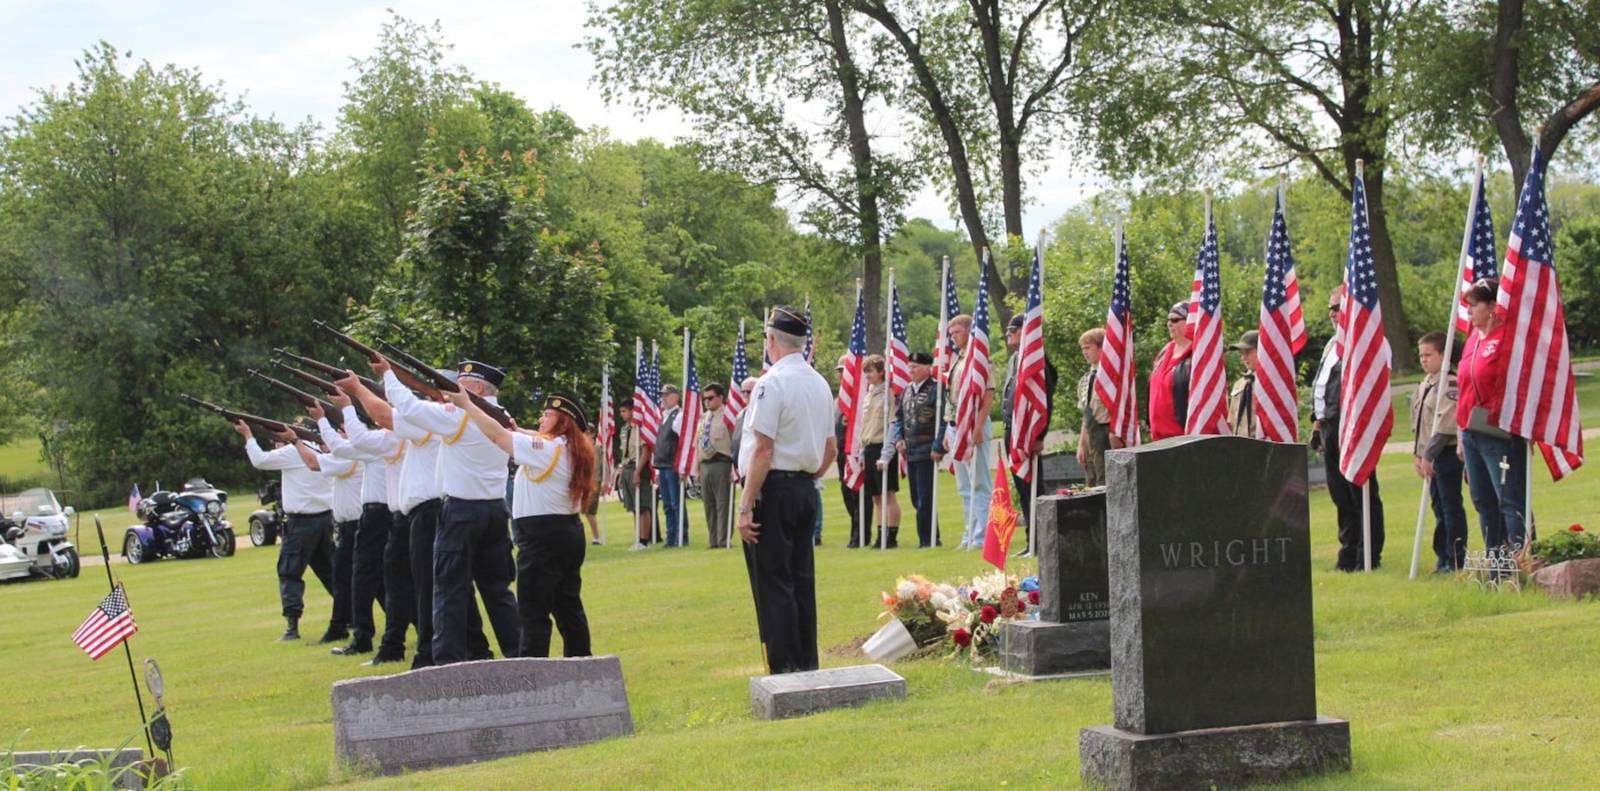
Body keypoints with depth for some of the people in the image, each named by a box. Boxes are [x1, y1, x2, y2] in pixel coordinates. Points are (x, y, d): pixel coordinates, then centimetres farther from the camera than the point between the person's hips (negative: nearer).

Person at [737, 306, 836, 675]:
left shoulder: (772, 383, -13)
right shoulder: (820, 383, 12)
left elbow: (763, 451, -18)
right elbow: (830, 450, 18)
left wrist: (746, 506, -16)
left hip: (773, 489, -8)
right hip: (806, 488, 8)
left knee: (773, 584, -4)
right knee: (801, 580, 12)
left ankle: (784, 669, -5)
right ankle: (807, 664, 15)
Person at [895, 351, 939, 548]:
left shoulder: (935, 390, -10)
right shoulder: (906, 391, 14)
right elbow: (898, 418, 21)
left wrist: (938, 447, -18)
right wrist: (899, 440, 6)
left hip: (927, 452, -8)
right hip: (910, 453, 8)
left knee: (925, 499, -6)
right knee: (916, 499, 12)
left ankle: (927, 539, 1)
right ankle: (930, 537, 20)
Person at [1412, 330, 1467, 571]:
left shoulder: (1450, 384, -13)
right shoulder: (1424, 384, 15)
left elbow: (1444, 425, -19)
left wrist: (1428, 455, -19)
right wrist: (1416, 454, 14)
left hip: (1446, 454, -9)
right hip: (1429, 456, 9)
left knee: (1451, 507, -4)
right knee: (1439, 507, 13)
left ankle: (1456, 560, 0)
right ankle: (1443, 557, 20)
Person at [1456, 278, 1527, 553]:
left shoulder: (1509, 337, -11)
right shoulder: (1473, 338, 16)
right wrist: (1462, 436, 20)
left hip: (1500, 436, -9)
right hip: (1472, 435, 9)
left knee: (1511, 501, -9)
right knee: (1483, 502, 13)